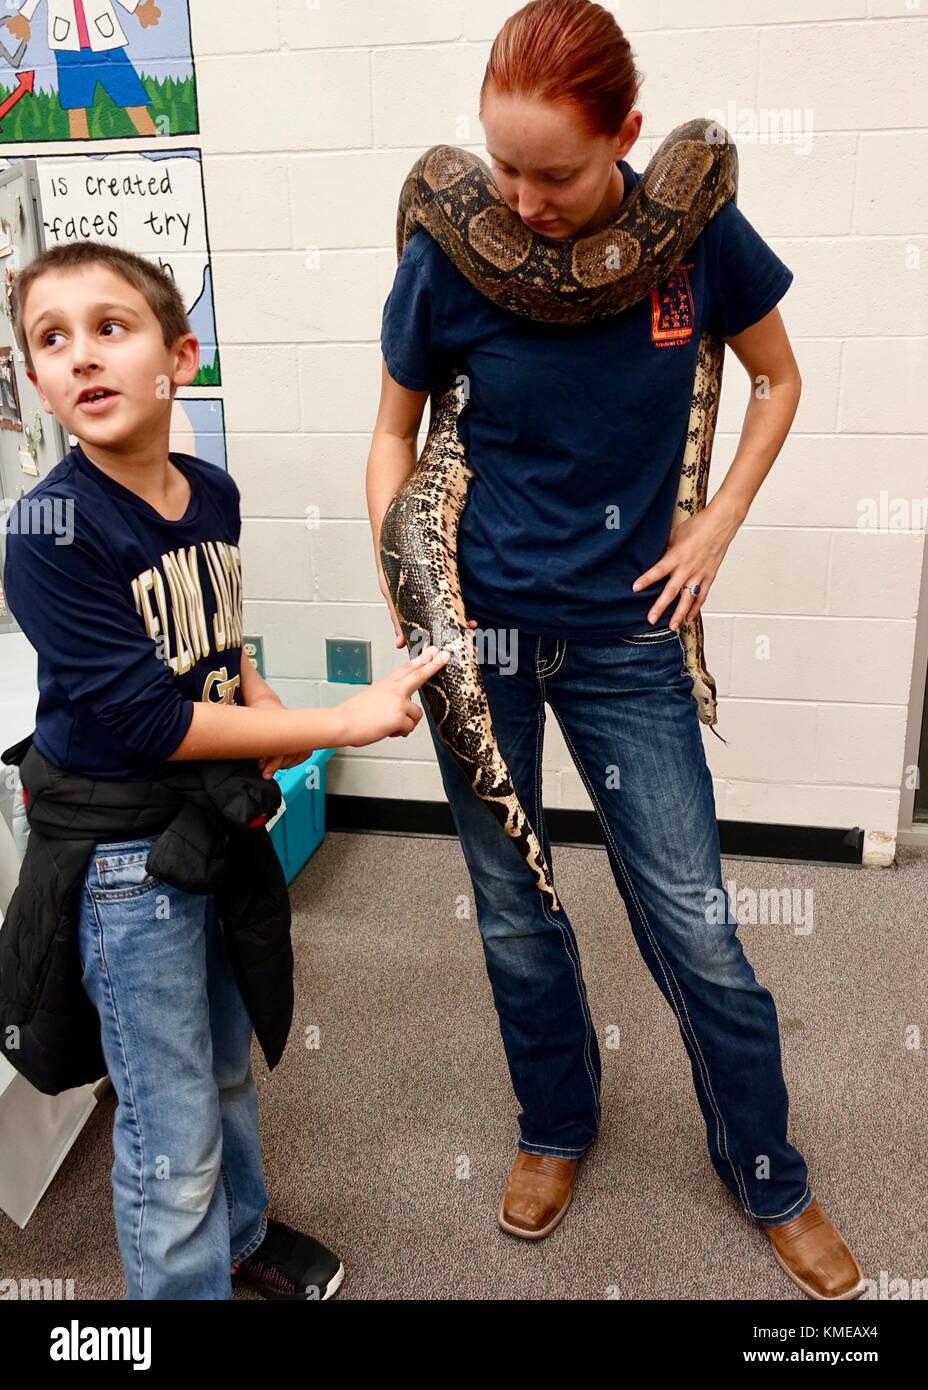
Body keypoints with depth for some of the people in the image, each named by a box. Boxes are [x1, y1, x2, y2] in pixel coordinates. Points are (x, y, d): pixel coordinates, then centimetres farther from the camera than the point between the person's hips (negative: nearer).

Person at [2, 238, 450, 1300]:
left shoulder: (212, 494, -2)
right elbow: (141, 717, -24)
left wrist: (267, 715, -6)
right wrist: (338, 723, -22)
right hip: (126, 852, -6)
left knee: (227, 1062, 27)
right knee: (173, 1136, 8)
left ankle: (239, 1232, 52)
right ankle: (185, 1281, 35)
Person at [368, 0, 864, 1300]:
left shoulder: (697, 228, -6)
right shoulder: (449, 255, -8)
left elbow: (779, 380, 9)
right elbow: (395, 432, 5)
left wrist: (714, 530, -1)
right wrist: (402, 572, -10)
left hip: (625, 635, 0)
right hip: (480, 624, 1)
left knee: (696, 926, 6)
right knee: (513, 912, 14)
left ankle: (770, 1178, 33)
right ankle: (556, 1125, 43)